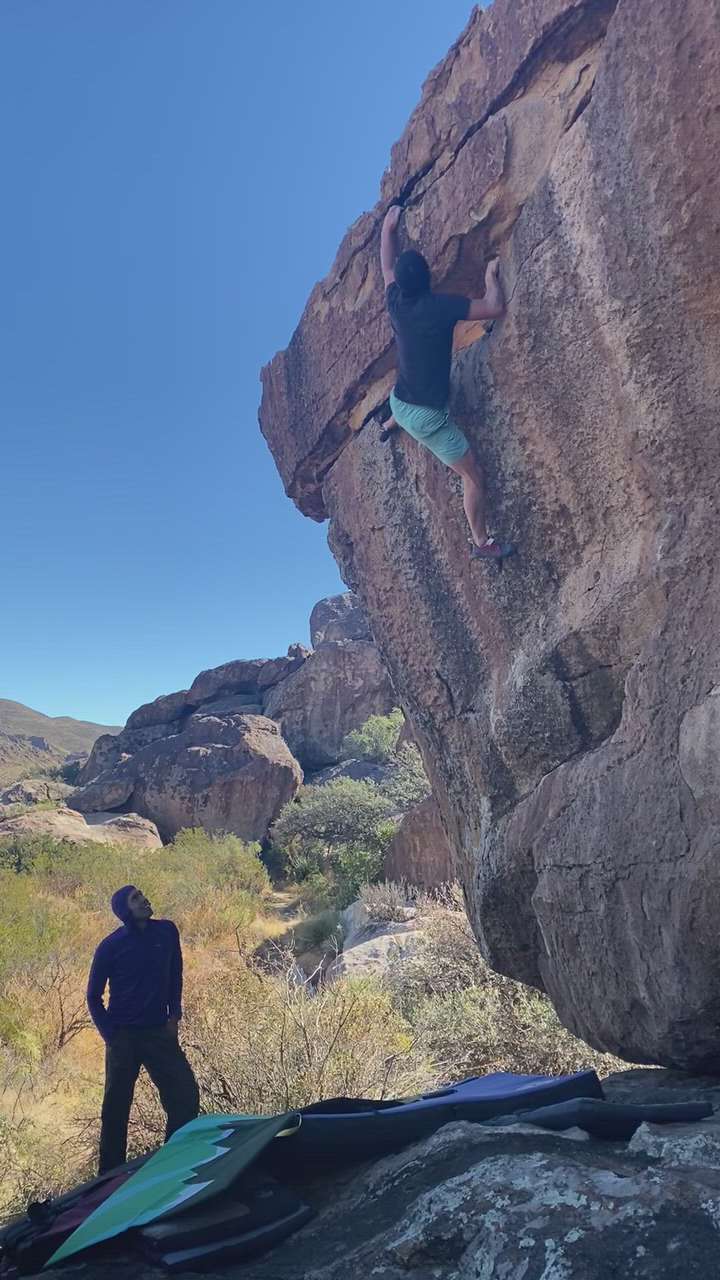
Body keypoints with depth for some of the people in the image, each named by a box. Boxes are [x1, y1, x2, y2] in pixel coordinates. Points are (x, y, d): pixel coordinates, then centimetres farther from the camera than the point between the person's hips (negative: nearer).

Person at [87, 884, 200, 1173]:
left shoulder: (167, 932, -2)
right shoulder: (111, 946, -11)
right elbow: (94, 997, 1)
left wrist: (174, 1016, 4)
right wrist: (110, 1035, -7)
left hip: (159, 1032, 3)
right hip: (123, 1037, -3)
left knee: (186, 1096, -2)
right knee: (116, 1109, 6)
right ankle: (111, 1173, 24)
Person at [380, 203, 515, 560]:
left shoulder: (395, 301, -4)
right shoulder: (441, 306, -22)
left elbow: (386, 263, 16)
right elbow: (494, 307, -19)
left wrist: (389, 226, 30)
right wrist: (491, 275, -1)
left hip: (400, 401, 7)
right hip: (428, 417, -7)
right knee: (474, 476, 3)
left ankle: (391, 425, 70)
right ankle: (481, 542, 10)